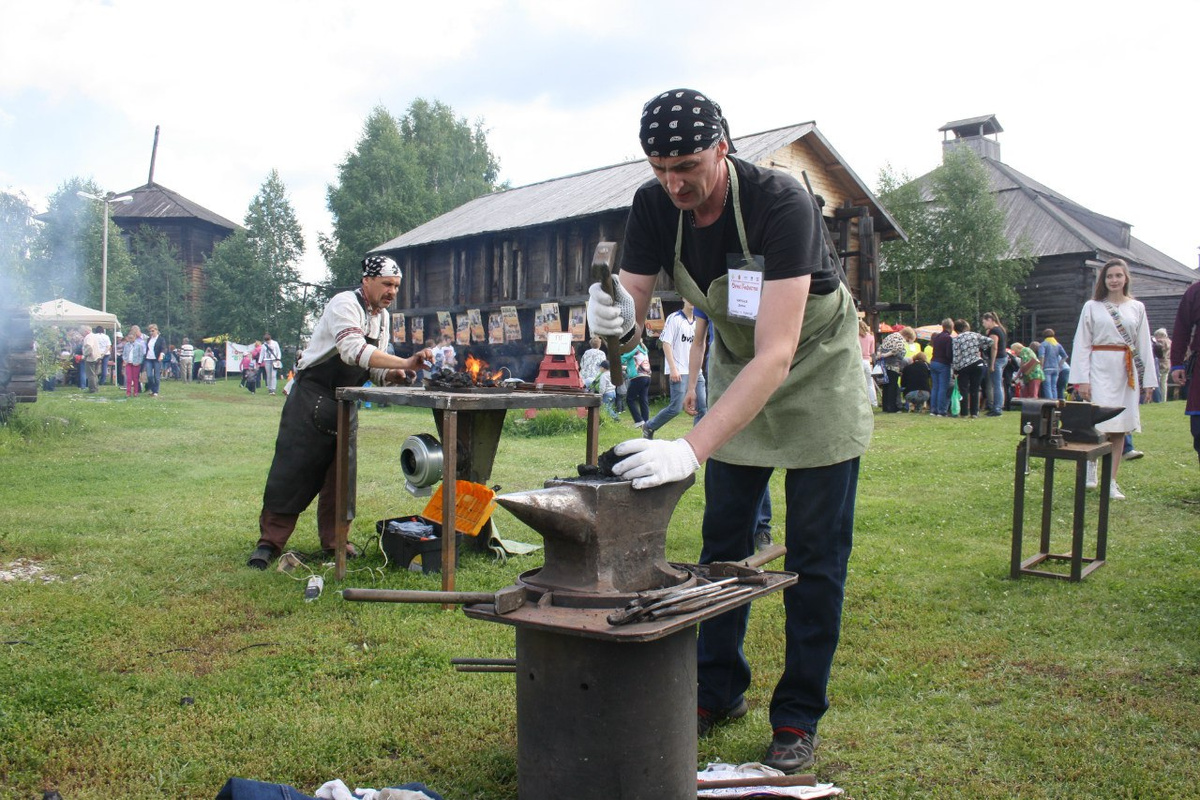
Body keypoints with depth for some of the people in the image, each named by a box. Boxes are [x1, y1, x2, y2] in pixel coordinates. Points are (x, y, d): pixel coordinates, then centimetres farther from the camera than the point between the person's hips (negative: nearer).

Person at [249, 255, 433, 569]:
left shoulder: (382, 317, 8)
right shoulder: (345, 304, -18)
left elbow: (373, 368, 12)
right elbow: (354, 350, -35)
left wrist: (392, 375, -11)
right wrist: (404, 363, -41)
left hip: (344, 402, 7)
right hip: (311, 395, -7)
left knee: (339, 471, 7)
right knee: (292, 469, -6)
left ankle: (333, 540, 16)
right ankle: (270, 541, 3)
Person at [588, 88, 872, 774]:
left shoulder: (782, 203, -34)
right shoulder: (654, 207, -17)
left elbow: (777, 354, -41)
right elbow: (633, 315, -14)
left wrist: (690, 451, -51)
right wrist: (618, 317, -40)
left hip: (817, 368, -4)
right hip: (734, 369, 5)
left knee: (815, 556, -1)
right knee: (724, 538, 7)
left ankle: (798, 717, 11)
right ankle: (719, 691, 21)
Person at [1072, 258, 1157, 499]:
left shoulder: (1137, 308, 11)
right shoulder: (1092, 307, 4)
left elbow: (1144, 345, 11)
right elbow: (1082, 344, 1)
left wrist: (1148, 380, 5)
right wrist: (1082, 379, -7)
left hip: (1127, 372, 3)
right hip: (1100, 369, -3)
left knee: (1120, 428, 2)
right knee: (1102, 424, -11)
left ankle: (1111, 481, 8)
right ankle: (1091, 461, 17)